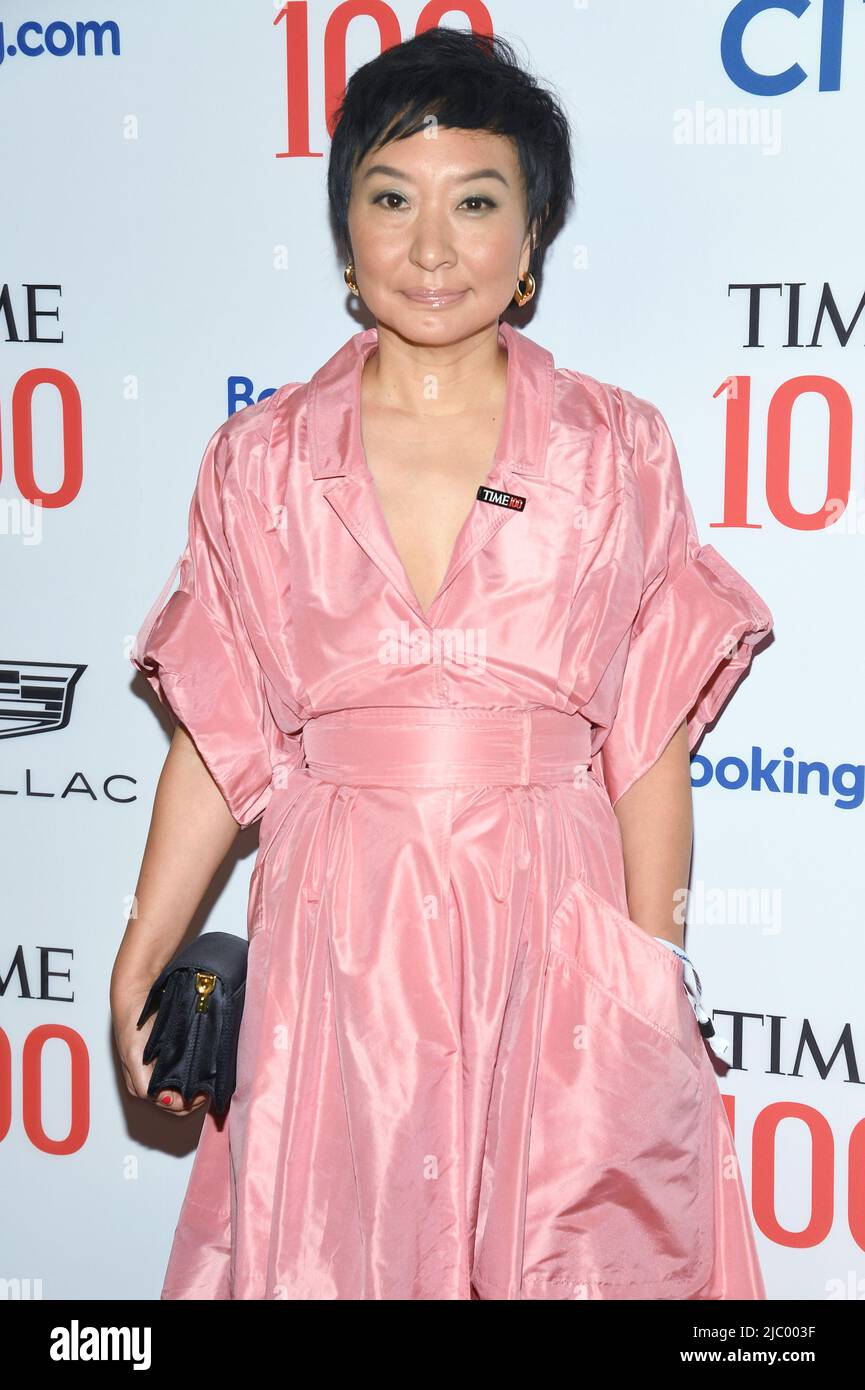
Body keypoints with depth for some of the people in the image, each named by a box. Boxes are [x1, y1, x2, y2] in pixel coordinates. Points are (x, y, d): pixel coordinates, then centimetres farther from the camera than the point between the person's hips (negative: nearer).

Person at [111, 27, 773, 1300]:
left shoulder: (618, 451, 0)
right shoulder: (260, 459, 2)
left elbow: (652, 743, 0)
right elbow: (217, 740, 5)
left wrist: (655, 972, -4)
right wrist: (142, 960, 3)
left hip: (556, 935, 0)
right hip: (338, 942, 1)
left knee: (564, 1253, 9)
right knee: (330, 1247, 10)